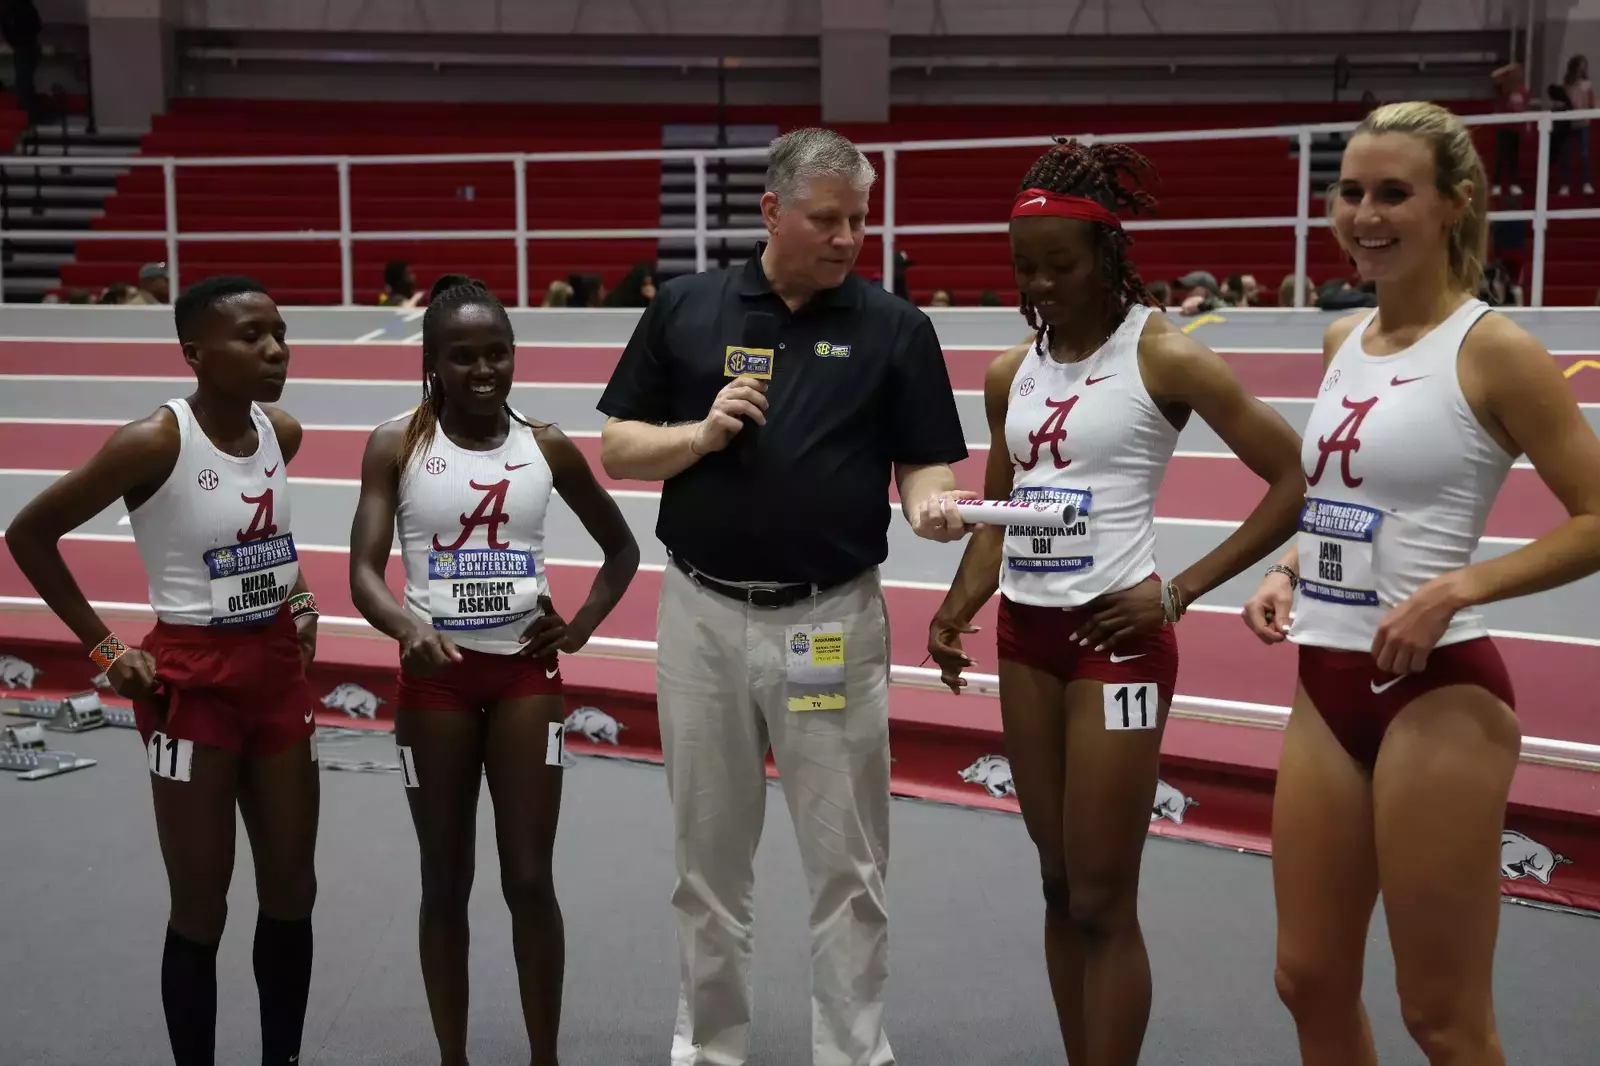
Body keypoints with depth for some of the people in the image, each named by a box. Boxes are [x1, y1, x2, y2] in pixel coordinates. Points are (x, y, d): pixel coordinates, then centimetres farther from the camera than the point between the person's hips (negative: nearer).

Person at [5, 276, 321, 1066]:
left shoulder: (282, 434, 1)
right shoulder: (153, 443, -18)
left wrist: (299, 599, 8)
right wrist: (104, 649, -10)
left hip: (278, 671, 6)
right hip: (191, 682, -6)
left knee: (292, 893, 12)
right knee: (201, 909, 4)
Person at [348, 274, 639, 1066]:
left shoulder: (547, 447, 0)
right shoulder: (398, 446, -5)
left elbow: (622, 549, 12)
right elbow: (363, 571, -13)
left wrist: (578, 630, 0)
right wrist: (409, 626, -33)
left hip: (525, 674, 1)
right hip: (436, 677, 0)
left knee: (530, 881, 3)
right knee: (446, 883, 10)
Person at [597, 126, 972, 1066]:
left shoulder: (895, 327, 0)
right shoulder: (685, 309, 3)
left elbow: (925, 462, -1)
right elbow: (619, 450, 6)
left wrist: (930, 505, -23)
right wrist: (703, 433, -12)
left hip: (833, 623, -1)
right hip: (704, 616, 2)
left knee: (848, 866, 6)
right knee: (710, 859, 15)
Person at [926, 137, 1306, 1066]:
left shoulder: (1163, 355, -10)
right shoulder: (1010, 372, 8)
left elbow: (1296, 481, -10)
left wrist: (1182, 591, -13)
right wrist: (959, 608, -1)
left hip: (1115, 637, -6)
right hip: (1026, 637, 6)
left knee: (1103, 899, 0)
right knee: (1059, 885, 15)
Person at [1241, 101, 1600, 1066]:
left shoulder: (1492, 349, -11)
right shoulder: (1342, 341, 10)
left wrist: (1454, 590, -21)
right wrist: (1289, 573, 5)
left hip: (1438, 694, -7)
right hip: (1327, 688, 7)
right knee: (1312, 981, 16)